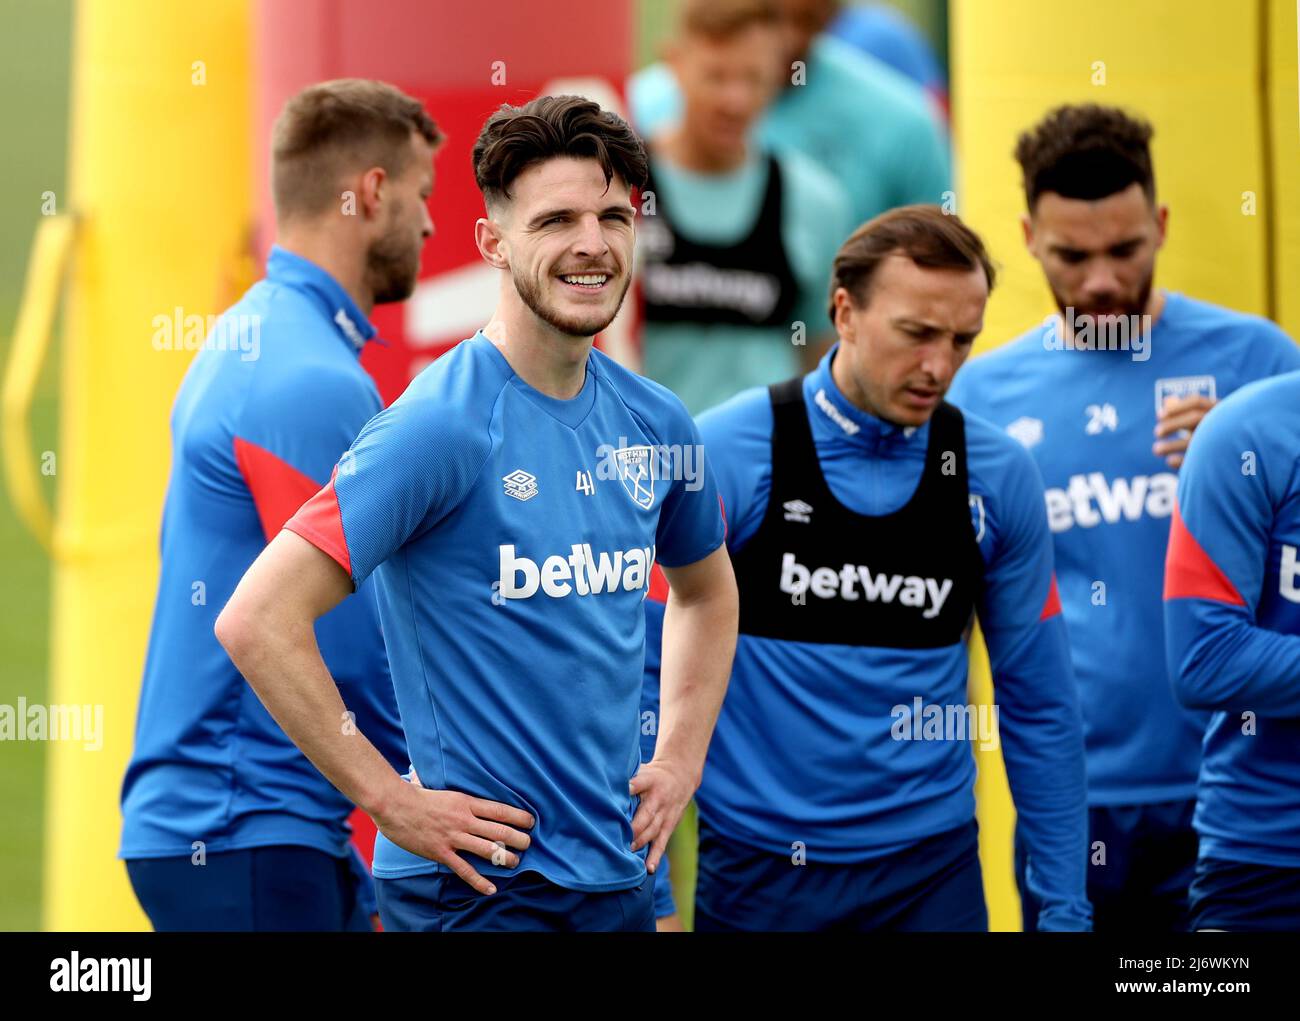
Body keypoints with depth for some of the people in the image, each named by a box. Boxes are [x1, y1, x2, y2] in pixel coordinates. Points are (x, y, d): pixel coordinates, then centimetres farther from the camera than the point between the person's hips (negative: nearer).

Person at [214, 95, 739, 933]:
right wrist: (392, 800, -17)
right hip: (477, 887, -7)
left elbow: (707, 589, 28)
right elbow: (258, 620, -21)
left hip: (619, 880, 7)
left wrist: (682, 757, 14)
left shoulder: (655, 424, 6)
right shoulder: (441, 426, -14)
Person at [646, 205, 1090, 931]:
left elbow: (1040, 706, 7)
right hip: (756, 866, -2)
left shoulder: (999, 477, 1)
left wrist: (1064, 907, 4)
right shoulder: (726, 455, -7)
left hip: (931, 870, 2)